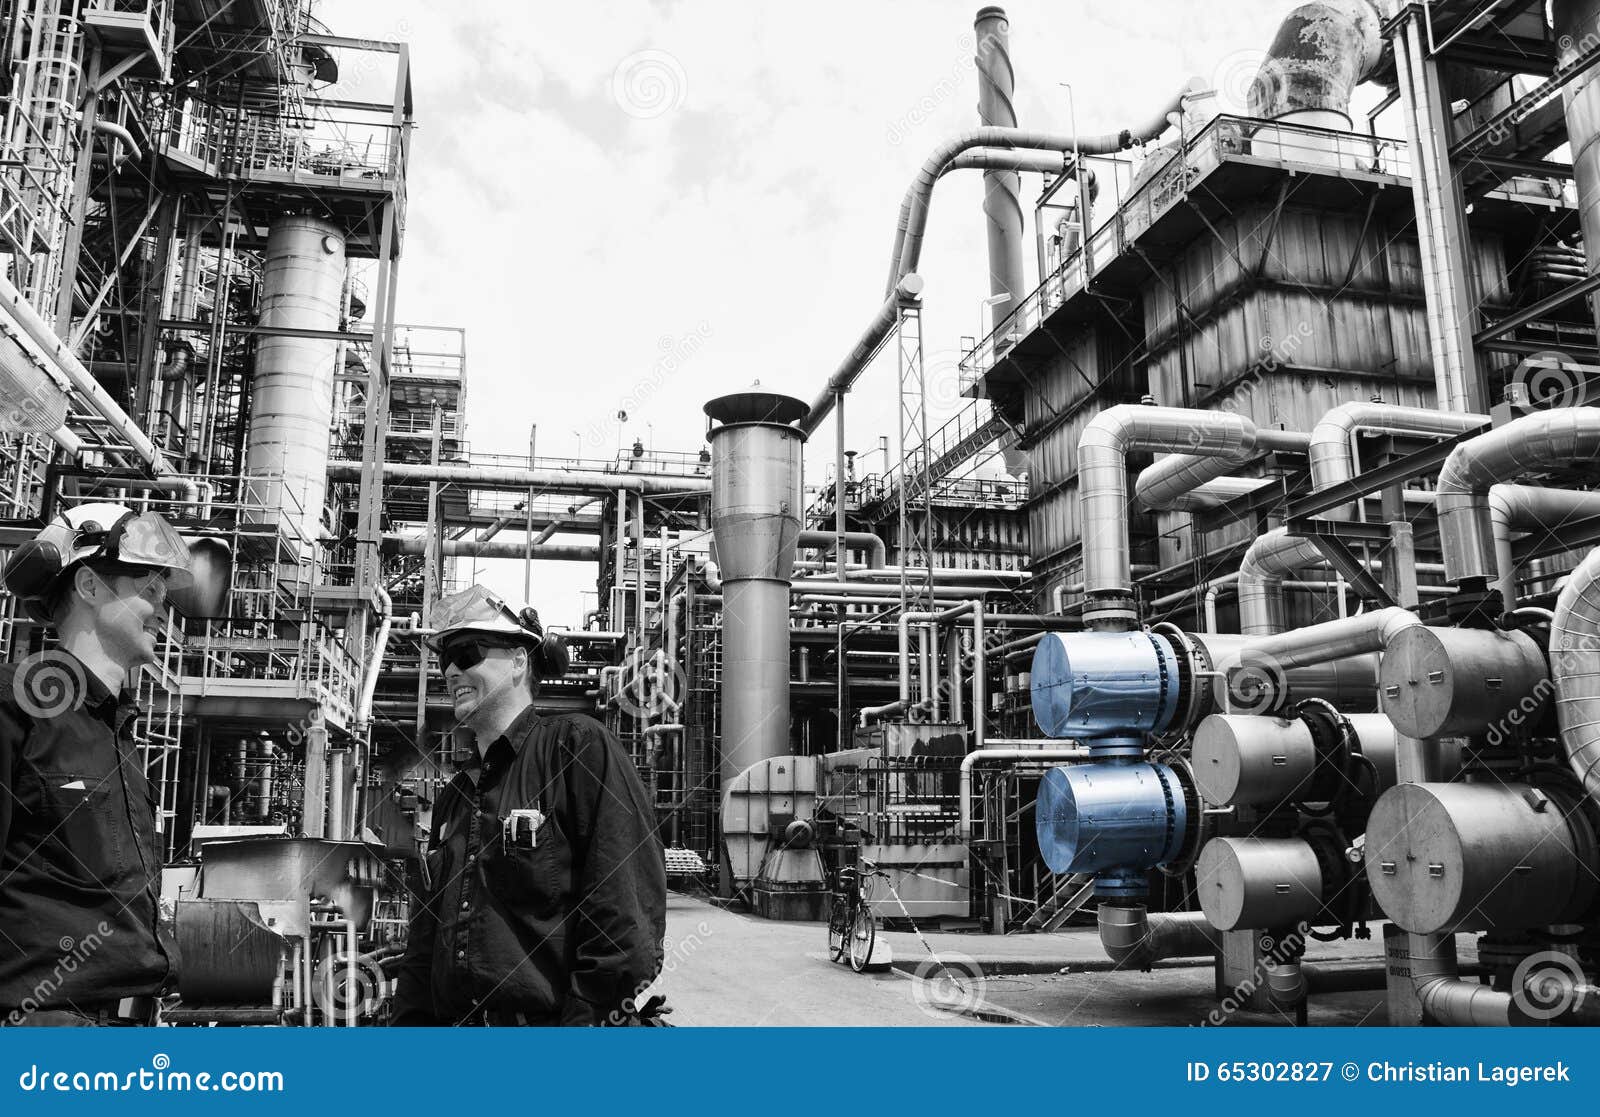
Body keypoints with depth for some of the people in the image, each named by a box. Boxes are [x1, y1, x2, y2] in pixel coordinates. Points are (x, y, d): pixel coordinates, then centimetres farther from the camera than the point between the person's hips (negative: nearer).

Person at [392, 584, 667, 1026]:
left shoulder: (579, 746, -6)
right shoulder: (453, 797, 17)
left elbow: (629, 912, -15)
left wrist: (590, 1015, -20)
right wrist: (408, 1021, 9)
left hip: (554, 1020, -7)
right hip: (451, 1022, 7)